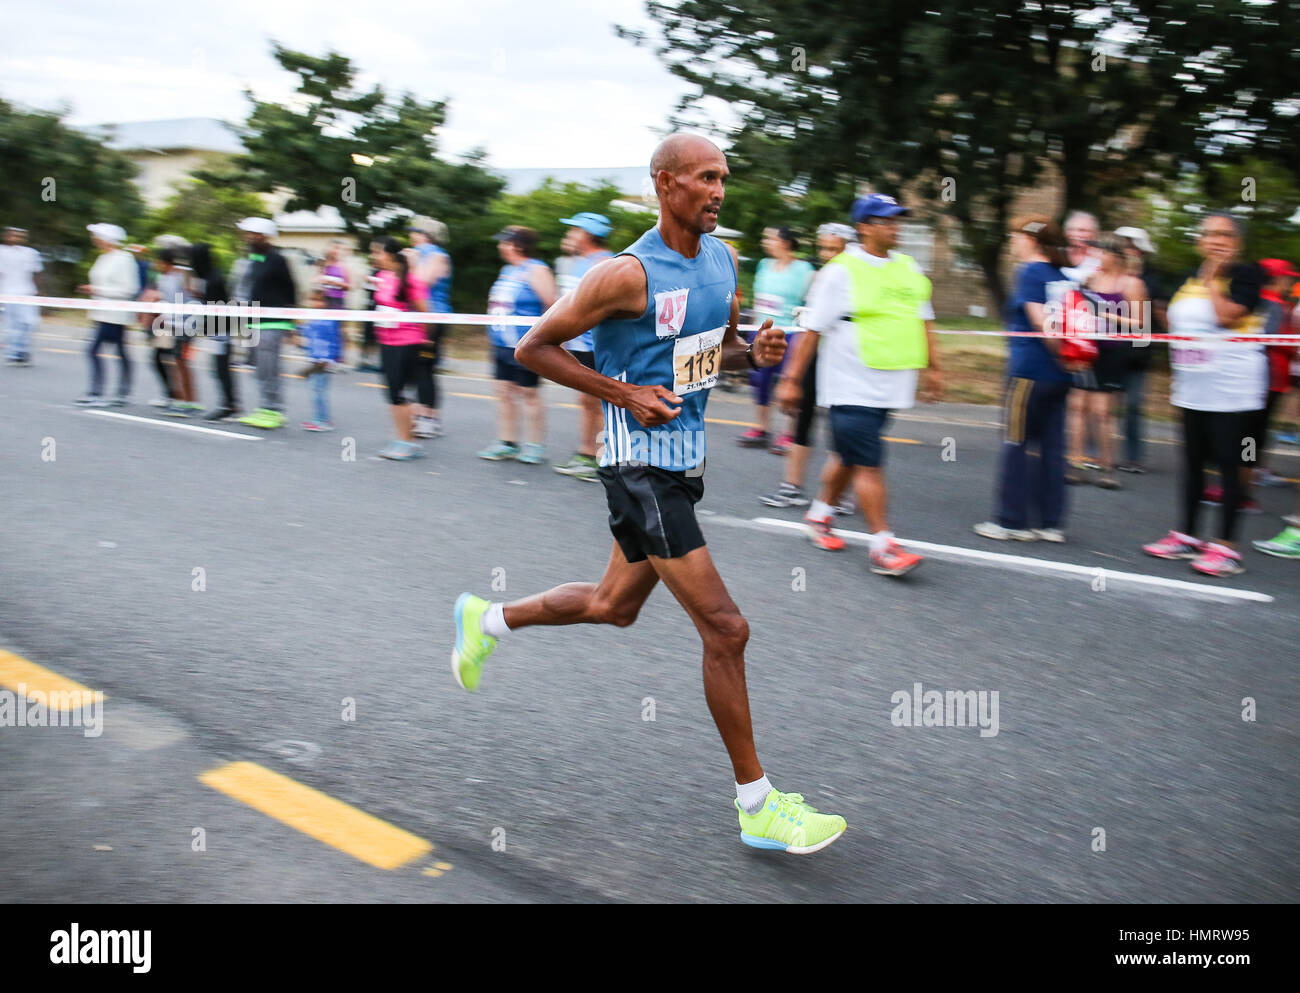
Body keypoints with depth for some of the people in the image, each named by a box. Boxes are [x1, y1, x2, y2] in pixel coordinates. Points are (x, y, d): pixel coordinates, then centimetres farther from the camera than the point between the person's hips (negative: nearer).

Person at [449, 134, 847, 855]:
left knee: (615, 606, 22)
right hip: (639, 465, -9)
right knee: (725, 628, -9)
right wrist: (624, 392, -15)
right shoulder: (628, 274, -16)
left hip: (683, 462, 9)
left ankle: (487, 620, 44)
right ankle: (756, 806, 5)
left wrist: (756, 353, -1)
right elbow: (534, 347, -9)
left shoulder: (721, 260, 8)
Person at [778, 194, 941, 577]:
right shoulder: (840, 271, -7)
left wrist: (931, 368, 18)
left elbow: (923, 322, 21)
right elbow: (813, 330, -7)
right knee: (870, 465, -8)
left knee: (850, 458, 15)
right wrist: (792, 379, -7)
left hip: (889, 387, 6)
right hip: (851, 387, -6)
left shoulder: (909, 268, 12)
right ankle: (882, 547, -2)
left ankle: (819, 515, 34)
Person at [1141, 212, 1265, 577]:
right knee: (1192, 462, 12)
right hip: (1194, 389, 7)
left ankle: (1225, 546, 2)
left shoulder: (1245, 274, -7)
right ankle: (1185, 535, 22)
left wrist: (1213, 277, -12)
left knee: (1227, 464, -4)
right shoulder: (1190, 279, 13)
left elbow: (1226, 316, -23)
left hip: (1232, 389, -7)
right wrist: (1176, 377, 17)